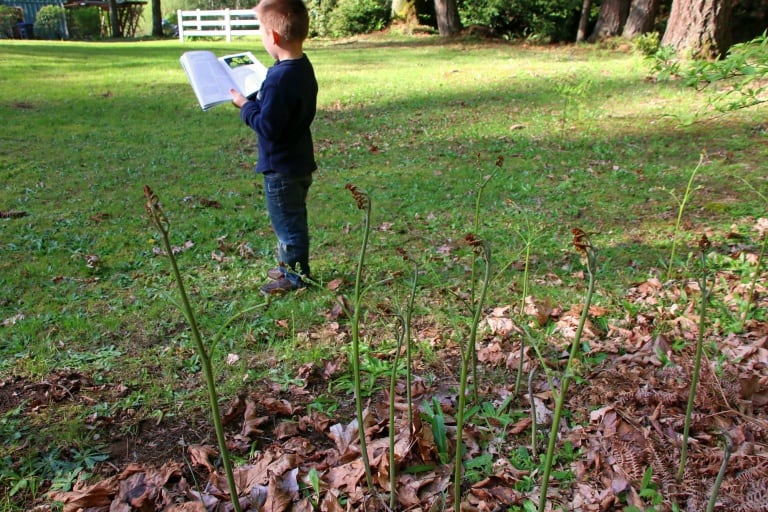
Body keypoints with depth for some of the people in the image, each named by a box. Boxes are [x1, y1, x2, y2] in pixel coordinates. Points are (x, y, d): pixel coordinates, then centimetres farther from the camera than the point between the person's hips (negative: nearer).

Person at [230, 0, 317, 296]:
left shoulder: (280, 78, -26)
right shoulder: (304, 68, 4)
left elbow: (267, 127, -25)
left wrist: (246, 105, -12)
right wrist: (256, 100, 9)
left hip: (281, 167, -10)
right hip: (299, 161, 10)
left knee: (287, 222, 4)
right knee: (292, 220, 22)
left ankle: (295, 278, 17)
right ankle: (291, 267, 37)